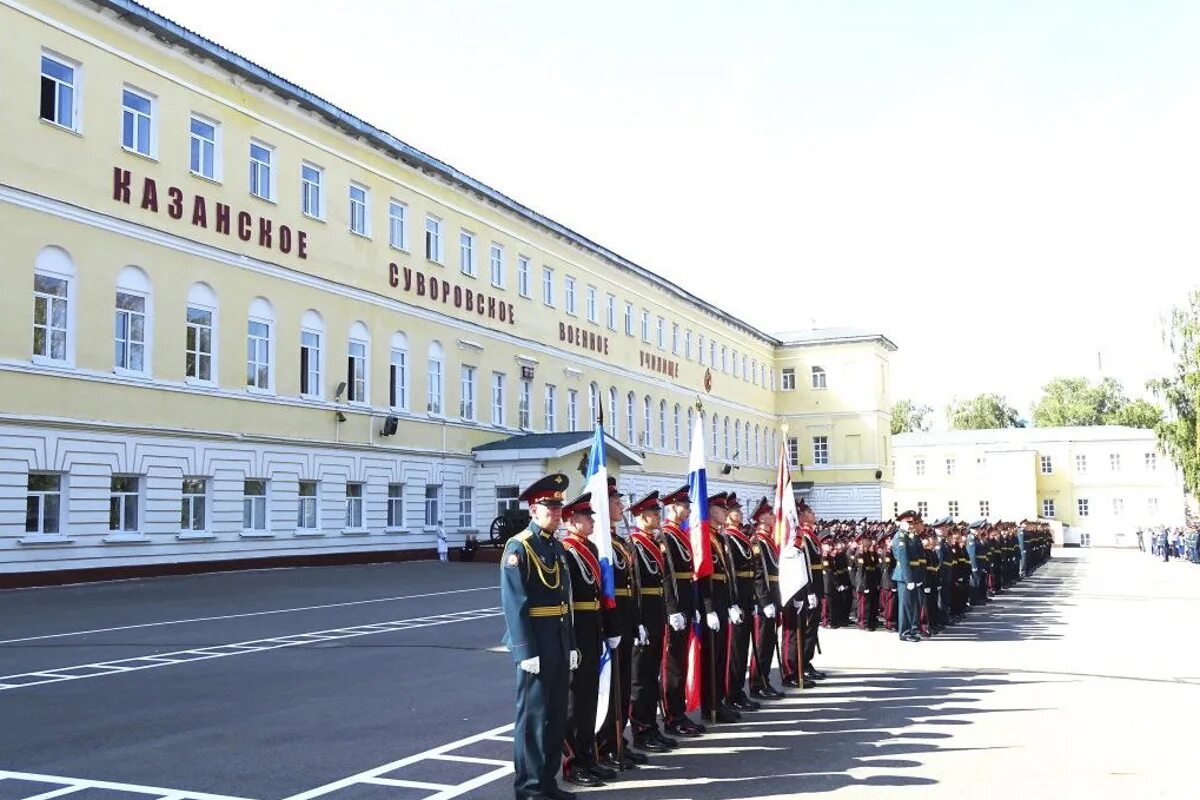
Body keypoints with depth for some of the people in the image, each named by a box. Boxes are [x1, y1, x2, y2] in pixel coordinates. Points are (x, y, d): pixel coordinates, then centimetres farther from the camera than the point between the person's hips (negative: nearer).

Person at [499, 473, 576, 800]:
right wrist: (526, 651, -19)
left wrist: (571, 645, 12)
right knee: (533, 715, 0)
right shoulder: (518, 547, -11)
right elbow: (514, 605, -16)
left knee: (557, 714, 13)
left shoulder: (557, 547, 13)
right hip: (535, 643, -8)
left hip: (560, 640, 8)